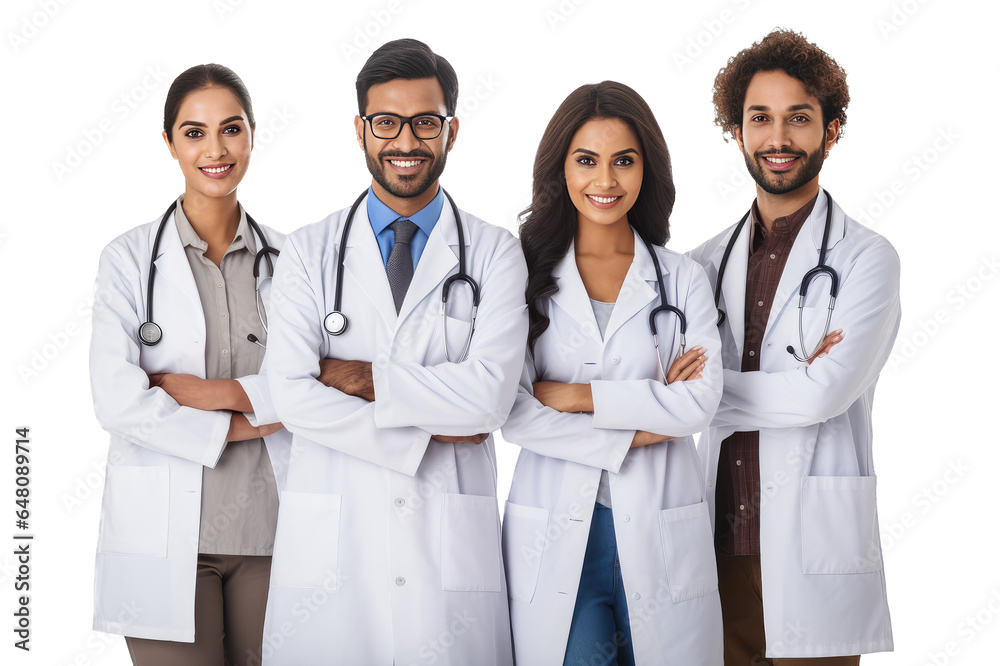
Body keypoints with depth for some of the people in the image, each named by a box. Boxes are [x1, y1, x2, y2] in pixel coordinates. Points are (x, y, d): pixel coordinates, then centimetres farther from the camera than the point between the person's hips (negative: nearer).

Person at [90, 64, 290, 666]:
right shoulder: (130, 258, 1)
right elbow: (117, 400, -10)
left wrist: (216, 392, -10)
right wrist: (240, 424, -7)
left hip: (269, 527, 2)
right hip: (167, 537, -2)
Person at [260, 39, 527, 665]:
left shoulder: (495, 253, 4)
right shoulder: (309, 251, 6)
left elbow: (490, 395, -10)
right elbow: (291, 395, -6)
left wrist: (366, 378, -9)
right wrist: (421, 439, -8)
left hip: (451, 547, 0)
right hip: (330, 544, 1)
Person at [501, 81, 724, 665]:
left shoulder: (682, 279, 7)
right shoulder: (526, 273, 3)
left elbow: (701, 402, -7)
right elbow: (515, 414, -6)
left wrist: (574, 396, -10)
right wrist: (637, 431, -10)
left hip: (660, 537, 1)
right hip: (555, 539, -1)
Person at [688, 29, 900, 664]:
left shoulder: (864, 258, -4)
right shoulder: (714, 258, 11)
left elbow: (824, 393, -16)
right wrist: (789, 377, -12)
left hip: (812, 555, -4)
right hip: (722, 539, 4)